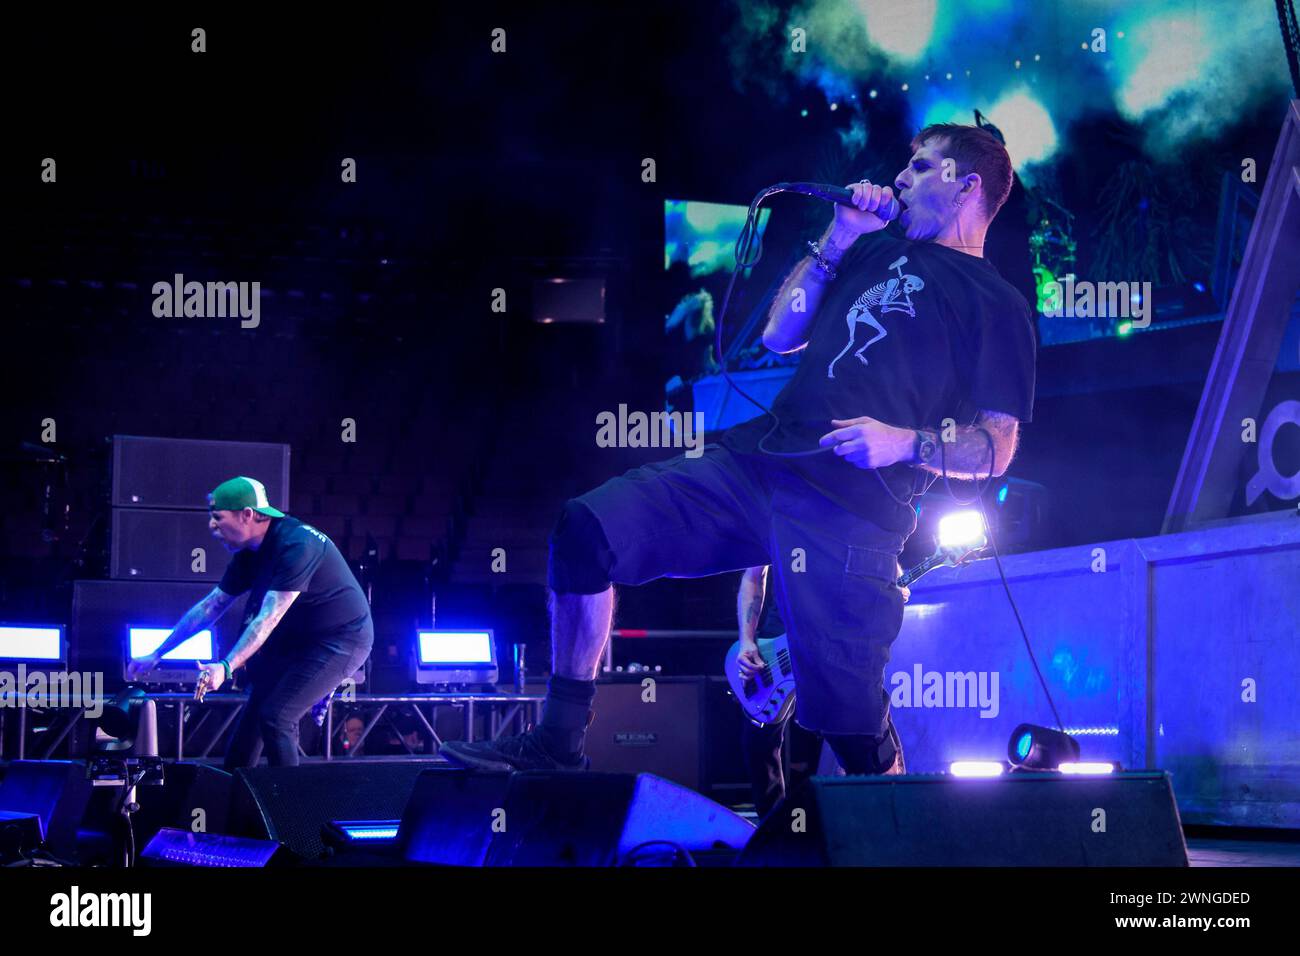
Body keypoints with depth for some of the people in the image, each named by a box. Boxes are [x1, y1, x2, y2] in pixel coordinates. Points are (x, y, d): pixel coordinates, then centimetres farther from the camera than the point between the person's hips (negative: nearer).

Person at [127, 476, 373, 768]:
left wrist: (226, 667, -42)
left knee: (275, 717, -18)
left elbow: (269, 618, -33)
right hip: (297, 640, 9)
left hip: (340, 641, -9)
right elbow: (210, 607, 9)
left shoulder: (295, 546, -27)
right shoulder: (250, 553, 3)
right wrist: (156, 655, 7)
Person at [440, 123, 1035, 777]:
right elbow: (778, 334, 21)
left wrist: (907, 443, -19)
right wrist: (836, 242, 13)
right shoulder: (879, 252, 24)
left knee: (850, 719, -9)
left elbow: (997, 447, -2)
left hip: (852, 515, -6)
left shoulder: (996, 306, 4)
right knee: (587, 528, -10)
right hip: (755, 462, 6)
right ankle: (558, 745, -4)